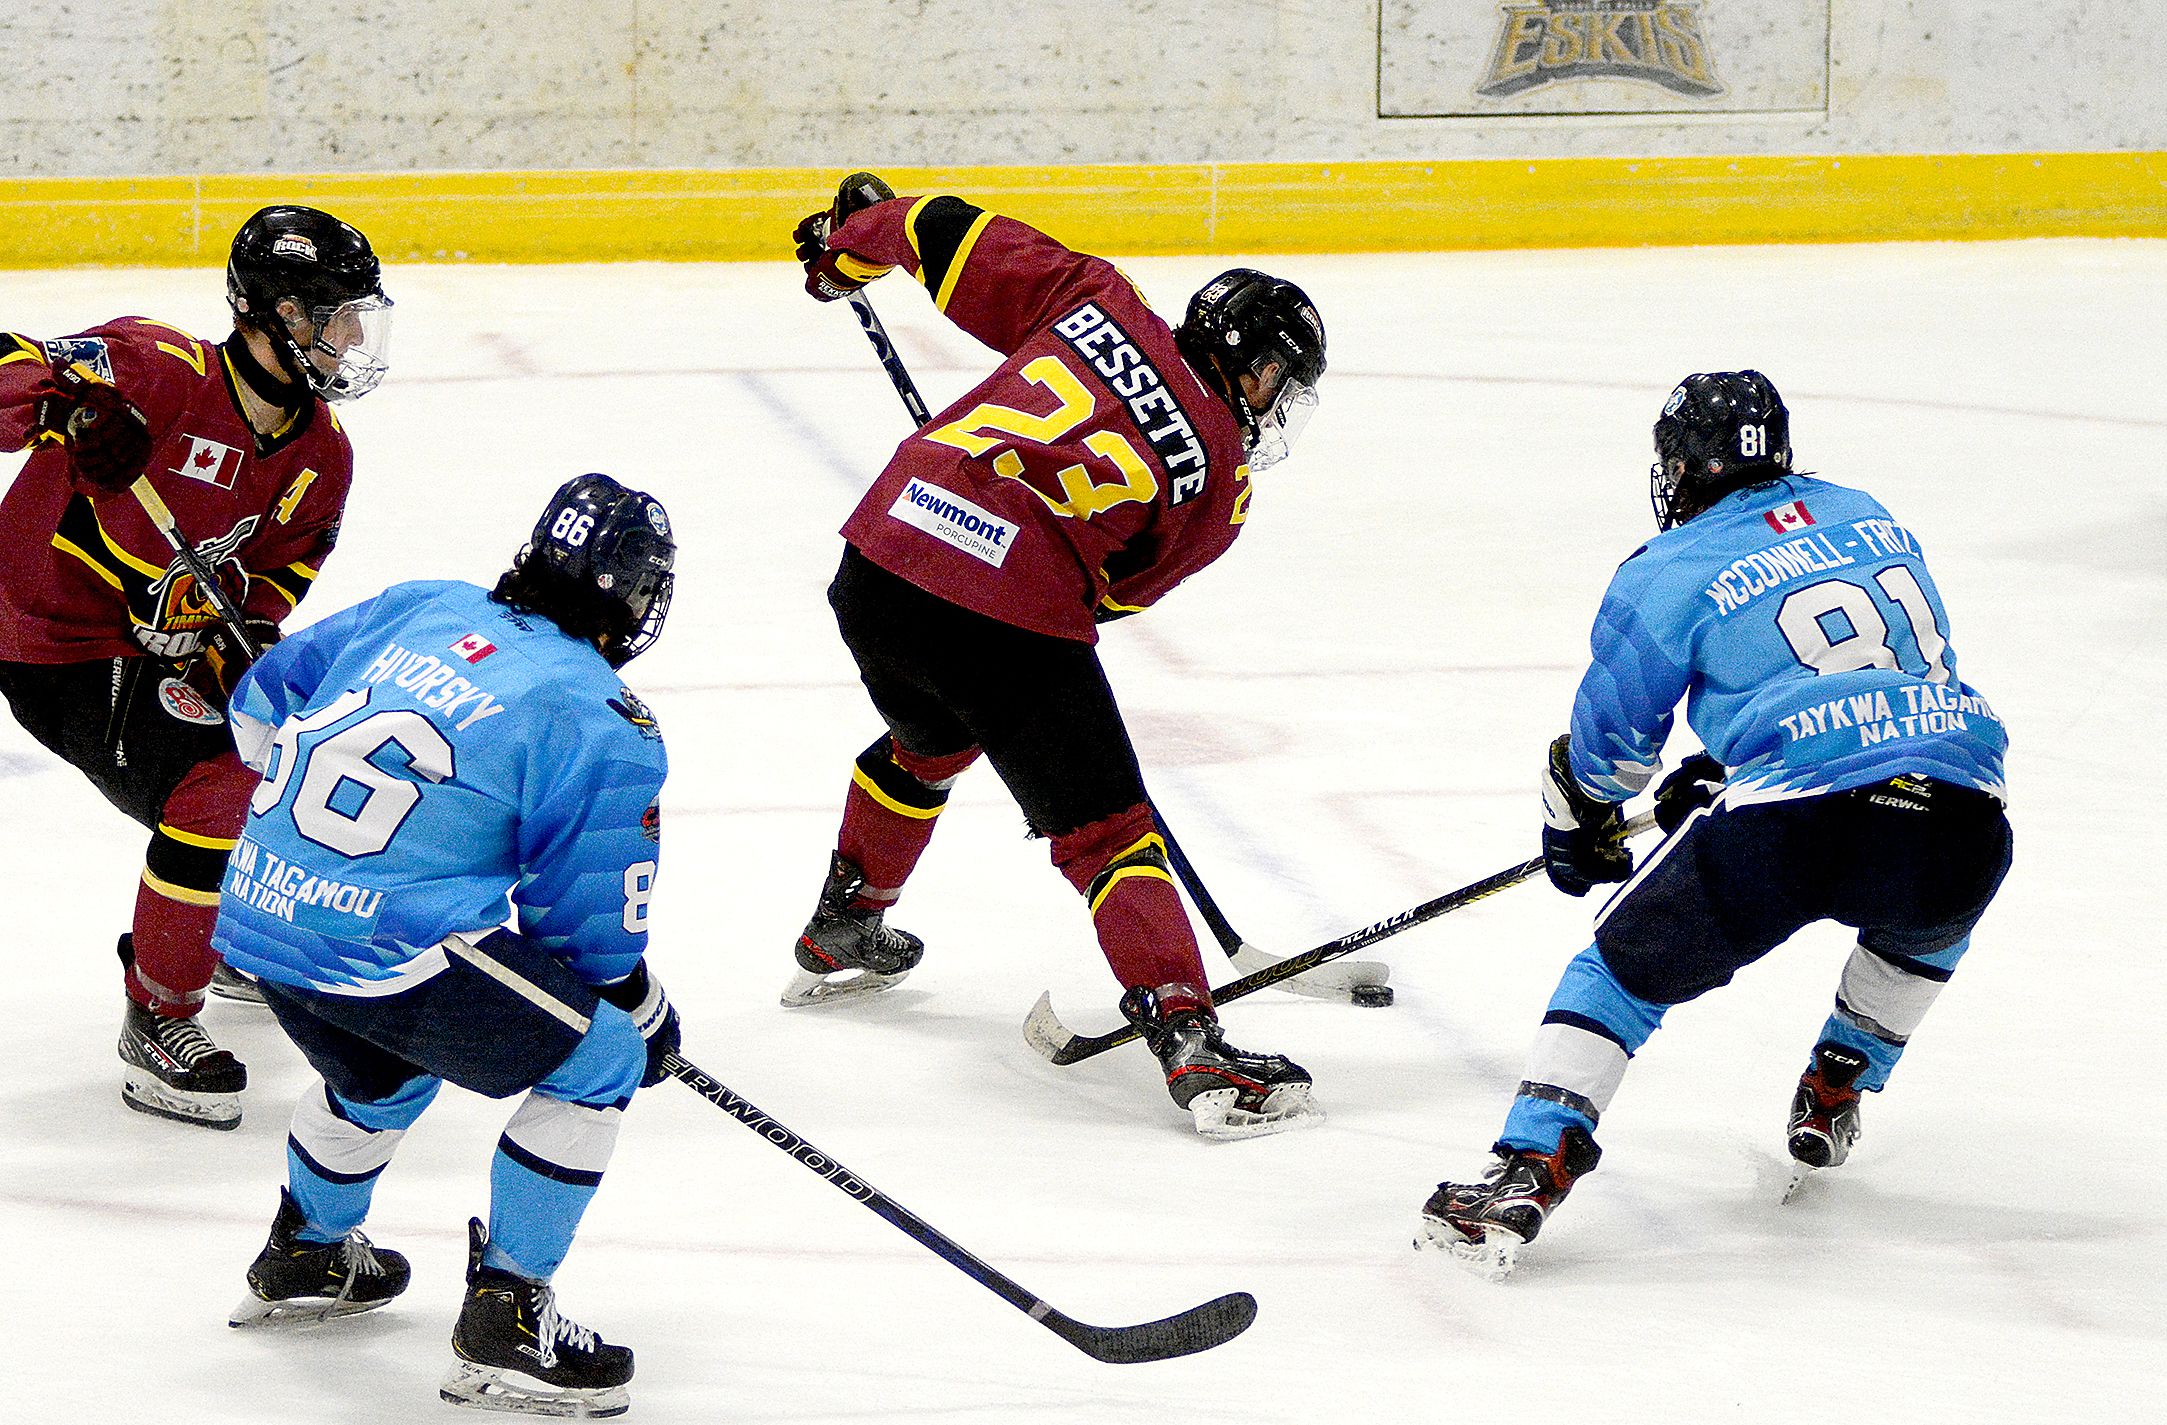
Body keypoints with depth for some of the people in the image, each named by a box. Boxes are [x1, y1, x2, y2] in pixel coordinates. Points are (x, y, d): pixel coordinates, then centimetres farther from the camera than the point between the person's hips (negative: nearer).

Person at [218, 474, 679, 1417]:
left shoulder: (420, 609, 12)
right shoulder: (602, 727, -6)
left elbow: (263, 703, 23)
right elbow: (595, 927, -2)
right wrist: (648, 1013, 17)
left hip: (256, 916, 8)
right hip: (391, 945, -8)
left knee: (385, 1066, 35)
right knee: (599, 1057, 6)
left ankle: (304, 1259, 55)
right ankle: (504, 1322, 2)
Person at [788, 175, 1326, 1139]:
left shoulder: (1099, 300, 12)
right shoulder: (1219, 480, 3)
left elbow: (954, 237, 15)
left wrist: (848, 241, 32)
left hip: (878, 558, 6)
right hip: (1013, 618, -6)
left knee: (928, 746, 36)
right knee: (1106, 833, 1)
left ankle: (839, 935, 54)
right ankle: (1193, 1047, -11)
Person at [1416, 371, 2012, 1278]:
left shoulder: (1672, 573, 10)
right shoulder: (1869, 519, 26)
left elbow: (1609, 742, 19)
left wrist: (1576, 825, 41)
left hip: (1798, 826, -4)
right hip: (1963, 820, 4)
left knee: (1630, 960, 11)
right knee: (1926, 920, 39)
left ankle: (1530, 1170, -3)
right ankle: (1835, 1093, 38)